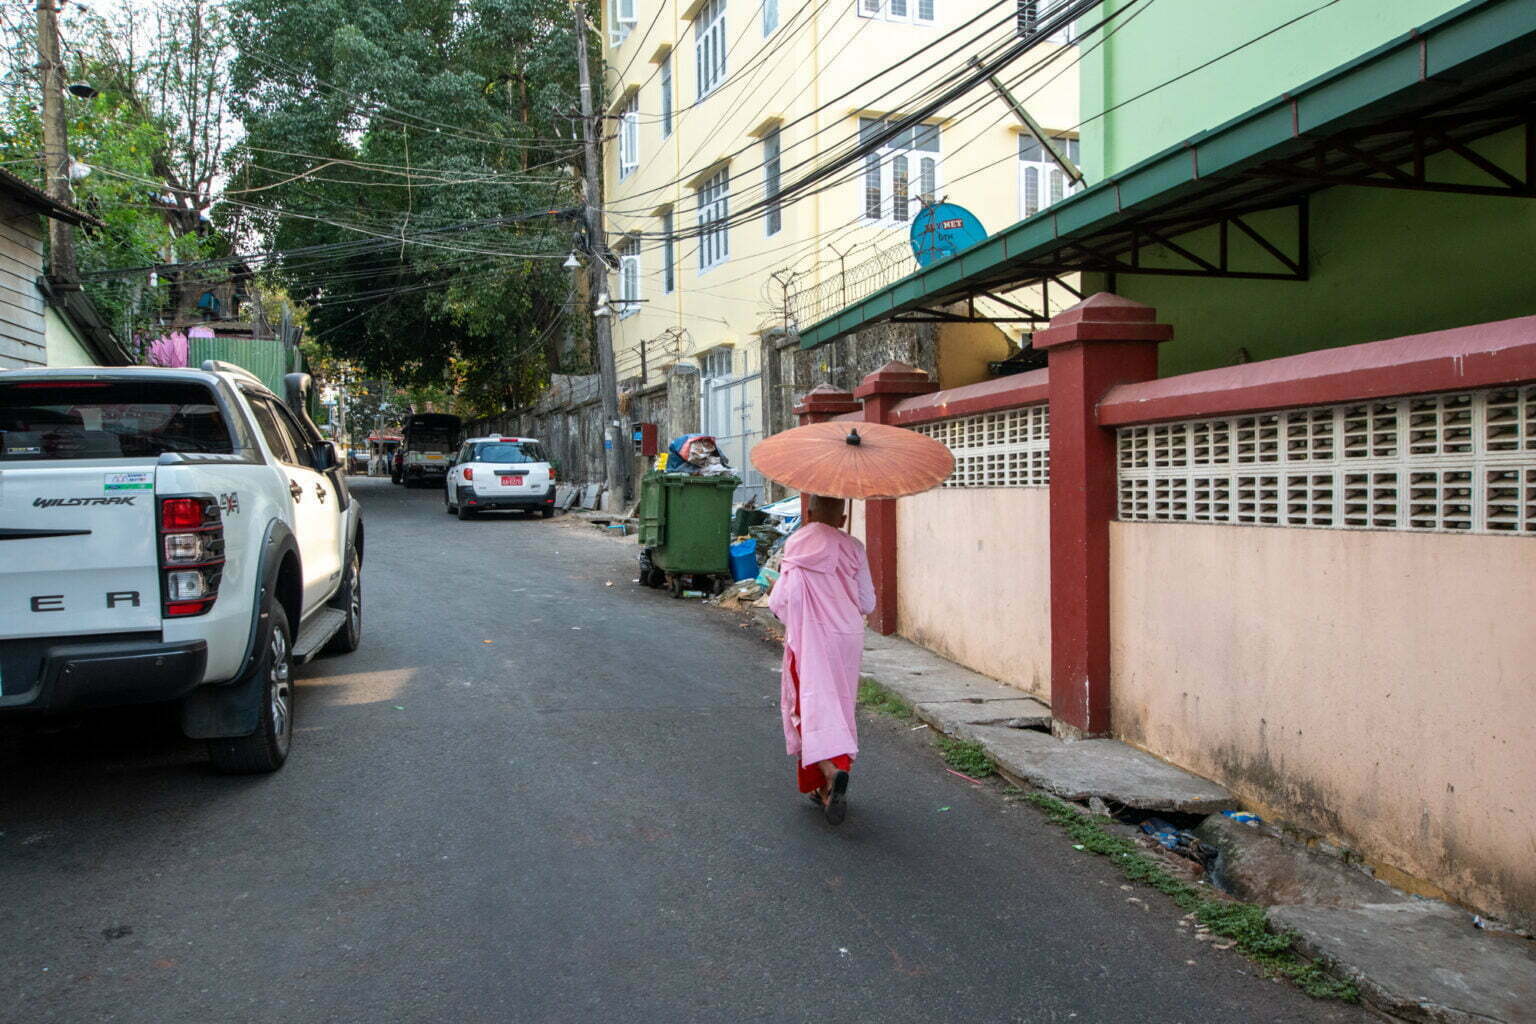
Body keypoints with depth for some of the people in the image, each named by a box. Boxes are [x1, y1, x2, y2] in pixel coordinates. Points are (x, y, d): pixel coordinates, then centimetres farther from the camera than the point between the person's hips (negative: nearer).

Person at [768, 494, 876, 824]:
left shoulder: (796, 546, -6)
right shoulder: (854, 549, -1)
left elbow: (780, 602, -10)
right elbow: (867, 604, 2)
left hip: (808, 639, -3)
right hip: (848, 639, 3)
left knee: (812, 706, -2)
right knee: (839, 707, 14)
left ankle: (831, 771, -28)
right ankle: (827, 789, 22)